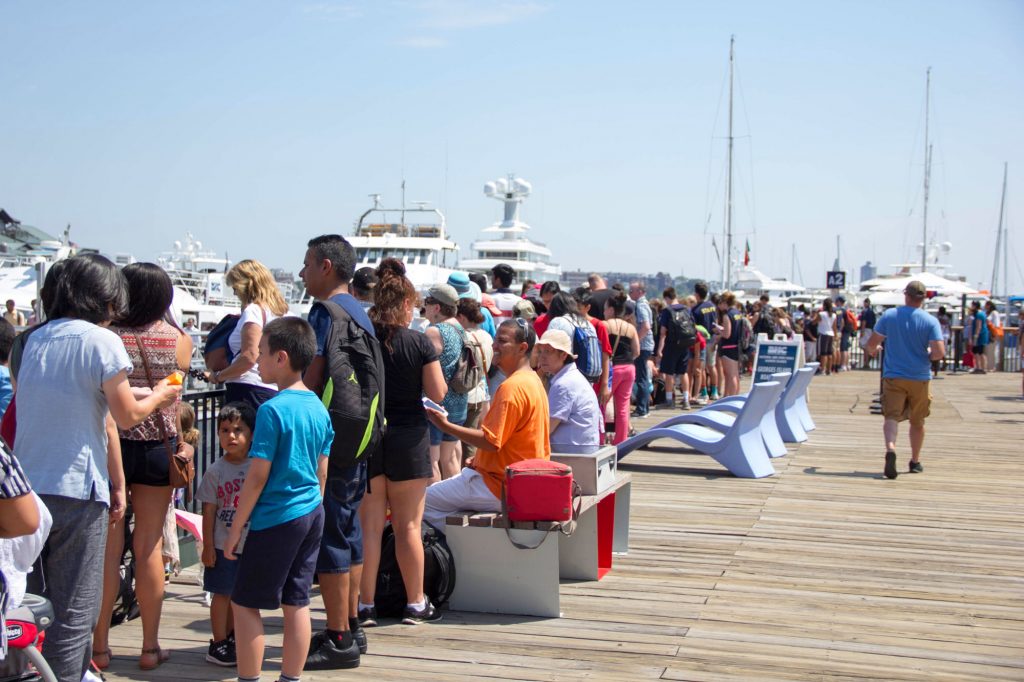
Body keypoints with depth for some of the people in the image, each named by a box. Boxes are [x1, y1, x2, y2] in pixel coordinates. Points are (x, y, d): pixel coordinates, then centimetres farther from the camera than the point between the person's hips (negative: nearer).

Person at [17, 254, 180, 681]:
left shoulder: (35, 339, 11)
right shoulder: (101, 341, -8)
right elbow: (126, 416, -5)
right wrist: (159, 397, 13)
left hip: (25, 486, 6)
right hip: (76, 489, -6)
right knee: (75, 610, 2)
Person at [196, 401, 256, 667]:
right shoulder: (215, 471, -7)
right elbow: (209, 511, -4)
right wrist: (208, 545, -6)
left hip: (251, 544, 3)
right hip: (223, 544, -2)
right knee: (222, 594, 4)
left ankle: (232, 637, 29)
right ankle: (218, 644, 13)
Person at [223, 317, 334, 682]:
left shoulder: (272, 410, -16)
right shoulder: (319, 408, 6)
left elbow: (257, 477, -15)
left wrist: (235, 528, -8)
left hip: (276, 519, -7)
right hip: (312, 515, 8)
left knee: (244, 603, 3)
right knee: (297, 603, 12)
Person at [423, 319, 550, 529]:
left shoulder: (511, 387, -21)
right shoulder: (533, 380, 12)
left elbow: (491, 441, -24)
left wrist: (446, 426, -20)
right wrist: (479, 459, 14)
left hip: (501, 488, -11)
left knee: (423, 500, -7)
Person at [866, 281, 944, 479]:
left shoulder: (889, 315, -3)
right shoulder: (930, 321, -7)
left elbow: (872, 344, 1)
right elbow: (939, 352, -15)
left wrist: (873, 350, 24)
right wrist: (927, 355, 7)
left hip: (893, 376, 0)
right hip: (920, 378, 1)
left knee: (891, 417, -6)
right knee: (917, 422, 16)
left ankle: (890, 448, -35)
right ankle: (915, 461, 27)